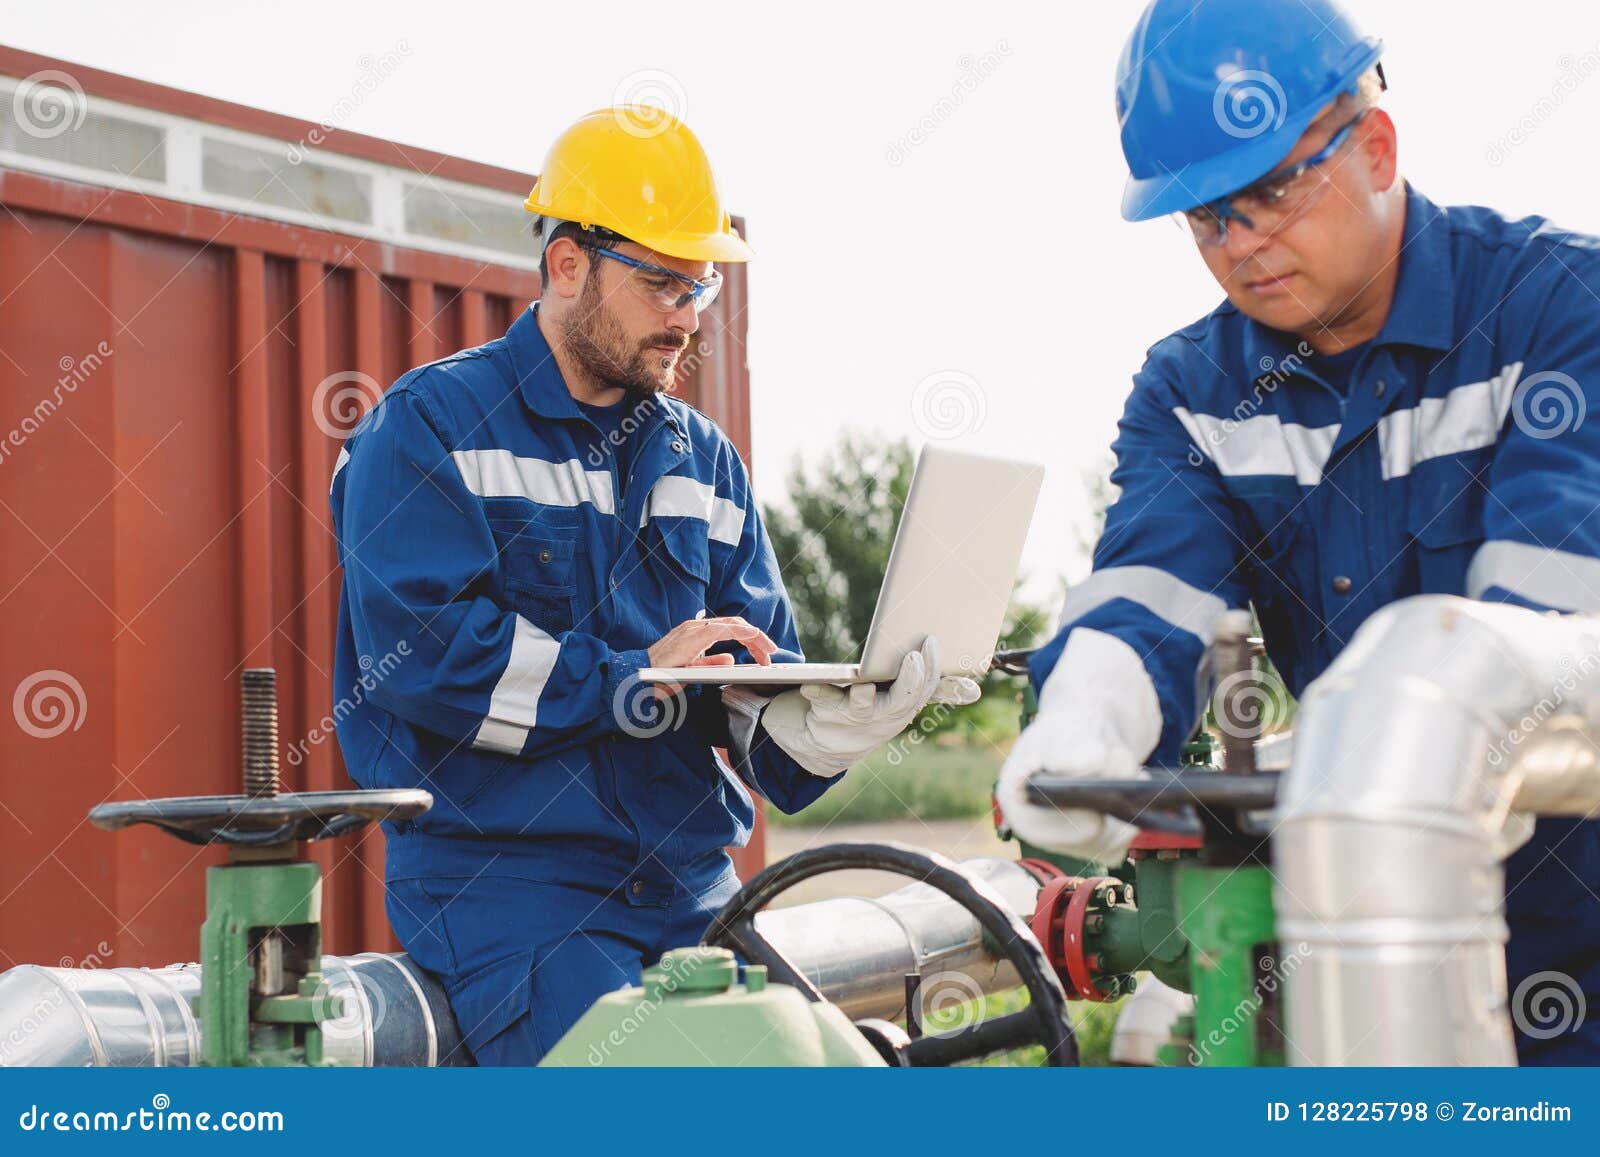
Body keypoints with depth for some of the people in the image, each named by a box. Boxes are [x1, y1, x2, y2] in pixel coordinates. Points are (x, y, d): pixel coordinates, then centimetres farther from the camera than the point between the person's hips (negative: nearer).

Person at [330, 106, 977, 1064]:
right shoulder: (433, 424, 1)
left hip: (690, 885, 6)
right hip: (506, 883, -5)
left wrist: (848, 714, -13)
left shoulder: (705, 459, 17)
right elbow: (419, 648, -14)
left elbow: (762, 699, 10)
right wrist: (636, 680, -13)